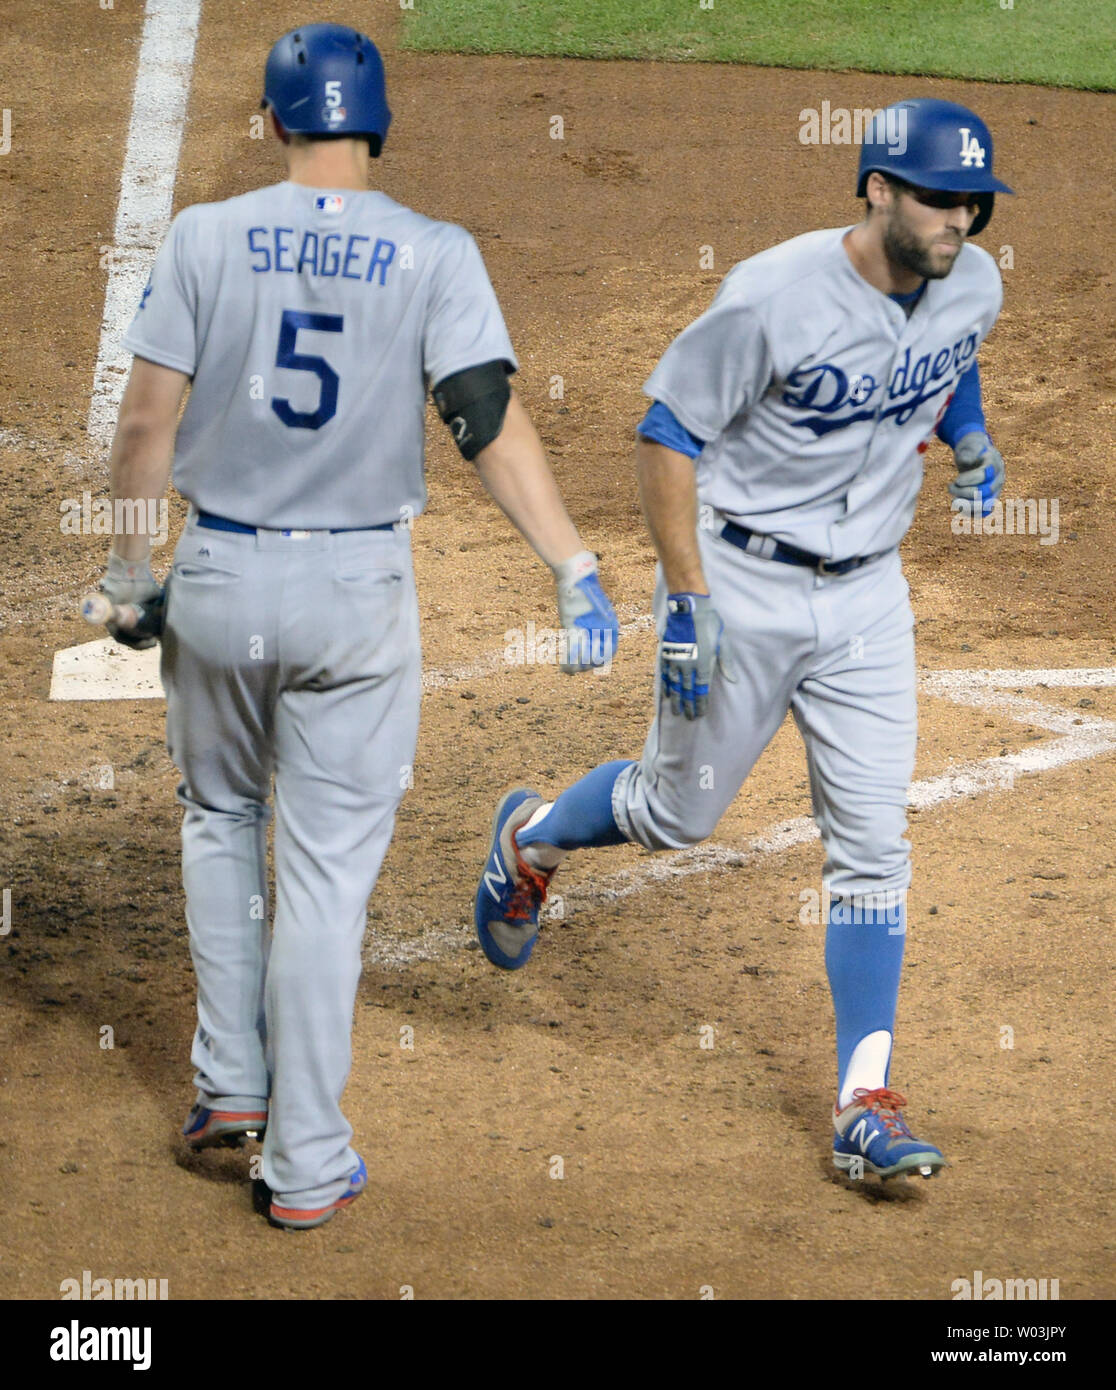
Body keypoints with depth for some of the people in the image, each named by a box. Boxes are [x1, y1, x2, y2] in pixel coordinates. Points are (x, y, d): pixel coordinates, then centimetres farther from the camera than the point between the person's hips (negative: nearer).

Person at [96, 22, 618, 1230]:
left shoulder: (205, 238, -5)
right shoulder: (432, 255, -7)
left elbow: (147, 420, -5)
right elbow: (491, 420, -16)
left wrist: (128, 572, 7)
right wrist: (576, 570, -17)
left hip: (219, 578, 1)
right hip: (358, 588, -1)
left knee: (220, 815, 25)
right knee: (327, 870, 5)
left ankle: (230, 1083, 25)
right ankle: (305, 1164, 8)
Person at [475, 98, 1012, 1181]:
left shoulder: (972, 287, -4)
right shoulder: (773, 297, -23)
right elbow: (667, 434, -17)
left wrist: (969, 438, 8)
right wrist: (687, 600, -20)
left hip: (866, 597, 4)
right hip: (740, 584, -4)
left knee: (873, 846, -2)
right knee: (677, 814, 11)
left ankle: (865, 1109, 1)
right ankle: (530, 840, 45)